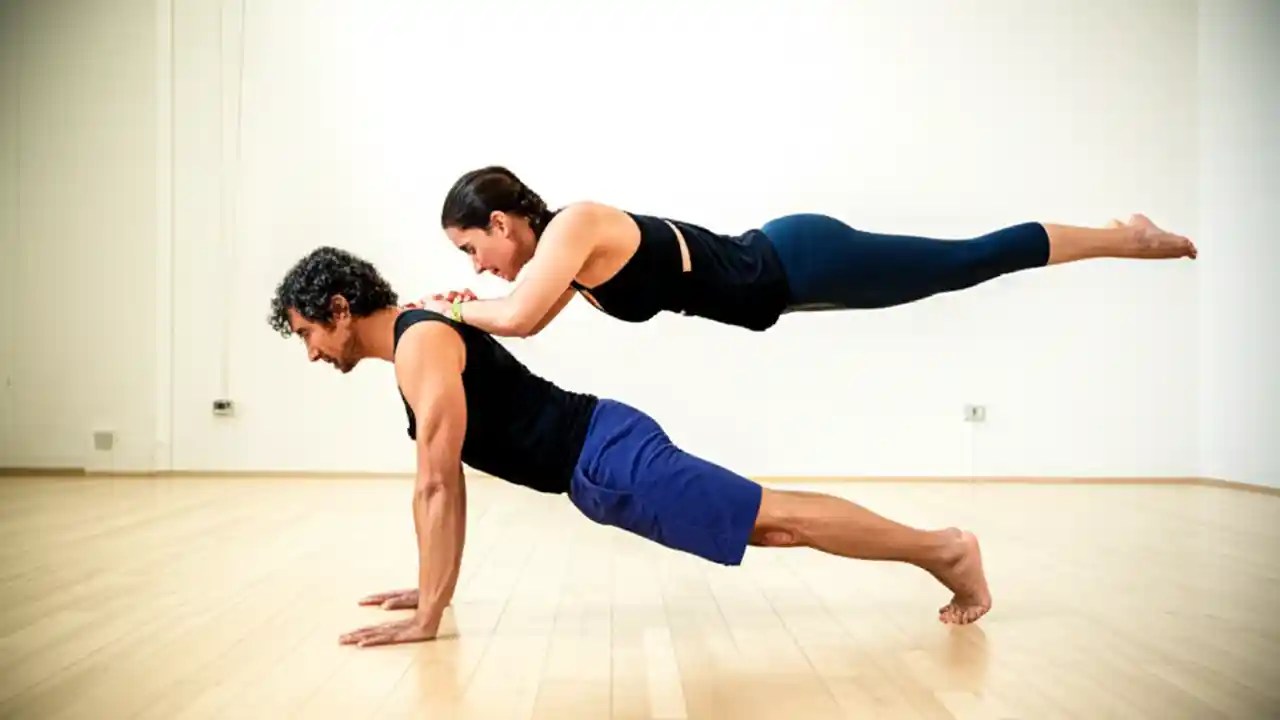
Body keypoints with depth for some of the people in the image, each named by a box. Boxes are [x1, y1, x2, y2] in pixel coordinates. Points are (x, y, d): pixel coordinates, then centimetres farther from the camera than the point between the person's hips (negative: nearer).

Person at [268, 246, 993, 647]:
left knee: (778, 518, -6)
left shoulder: (421, 343, -16)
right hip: (601, 463, 9)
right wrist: (431, 585, 23)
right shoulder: (416, 344, 16)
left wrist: (428, 616, -20)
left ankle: (943, 547, 5)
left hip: (610, 458, -9)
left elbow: (437, 485, -22)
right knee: (766, 523, 14)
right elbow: (445, 481, 22)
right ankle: (939, 548, 25)